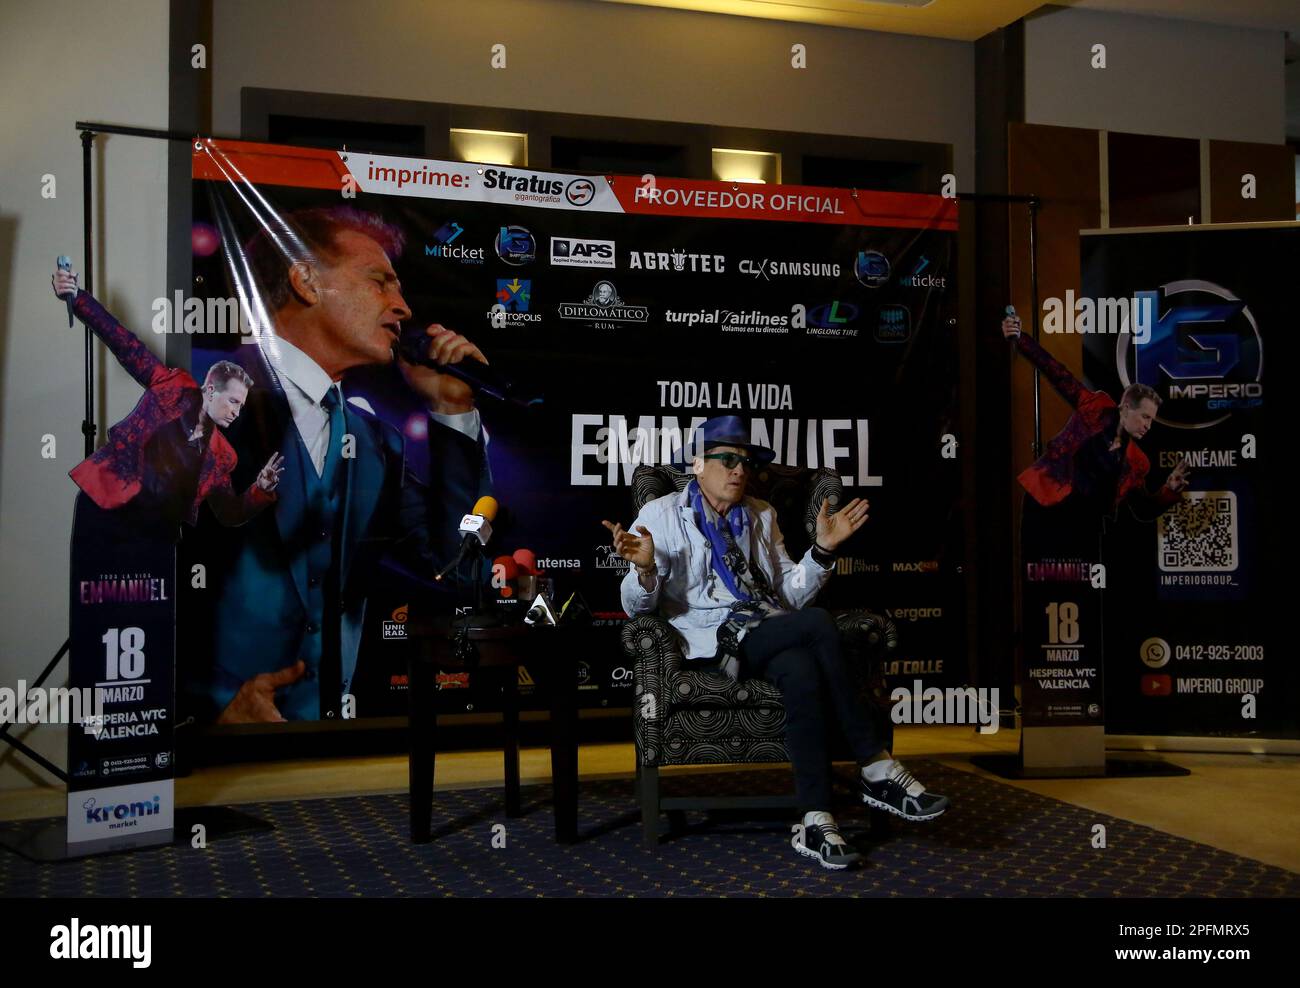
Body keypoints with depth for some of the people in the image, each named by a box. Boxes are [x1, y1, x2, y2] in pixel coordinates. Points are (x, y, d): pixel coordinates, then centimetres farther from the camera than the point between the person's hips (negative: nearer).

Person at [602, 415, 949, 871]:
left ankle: (816, 822, -32)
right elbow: (636, 606, 0)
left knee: (801, 672, -34)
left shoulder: (761, 516, 21)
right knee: (819, 624, -30)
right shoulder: (661, 515, 7)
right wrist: (645, 569, -21)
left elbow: (791, 594, 17)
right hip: (717, 642, -5)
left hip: (771, 635, 5)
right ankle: (876, 768, -26)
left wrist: (823, 548, 3)